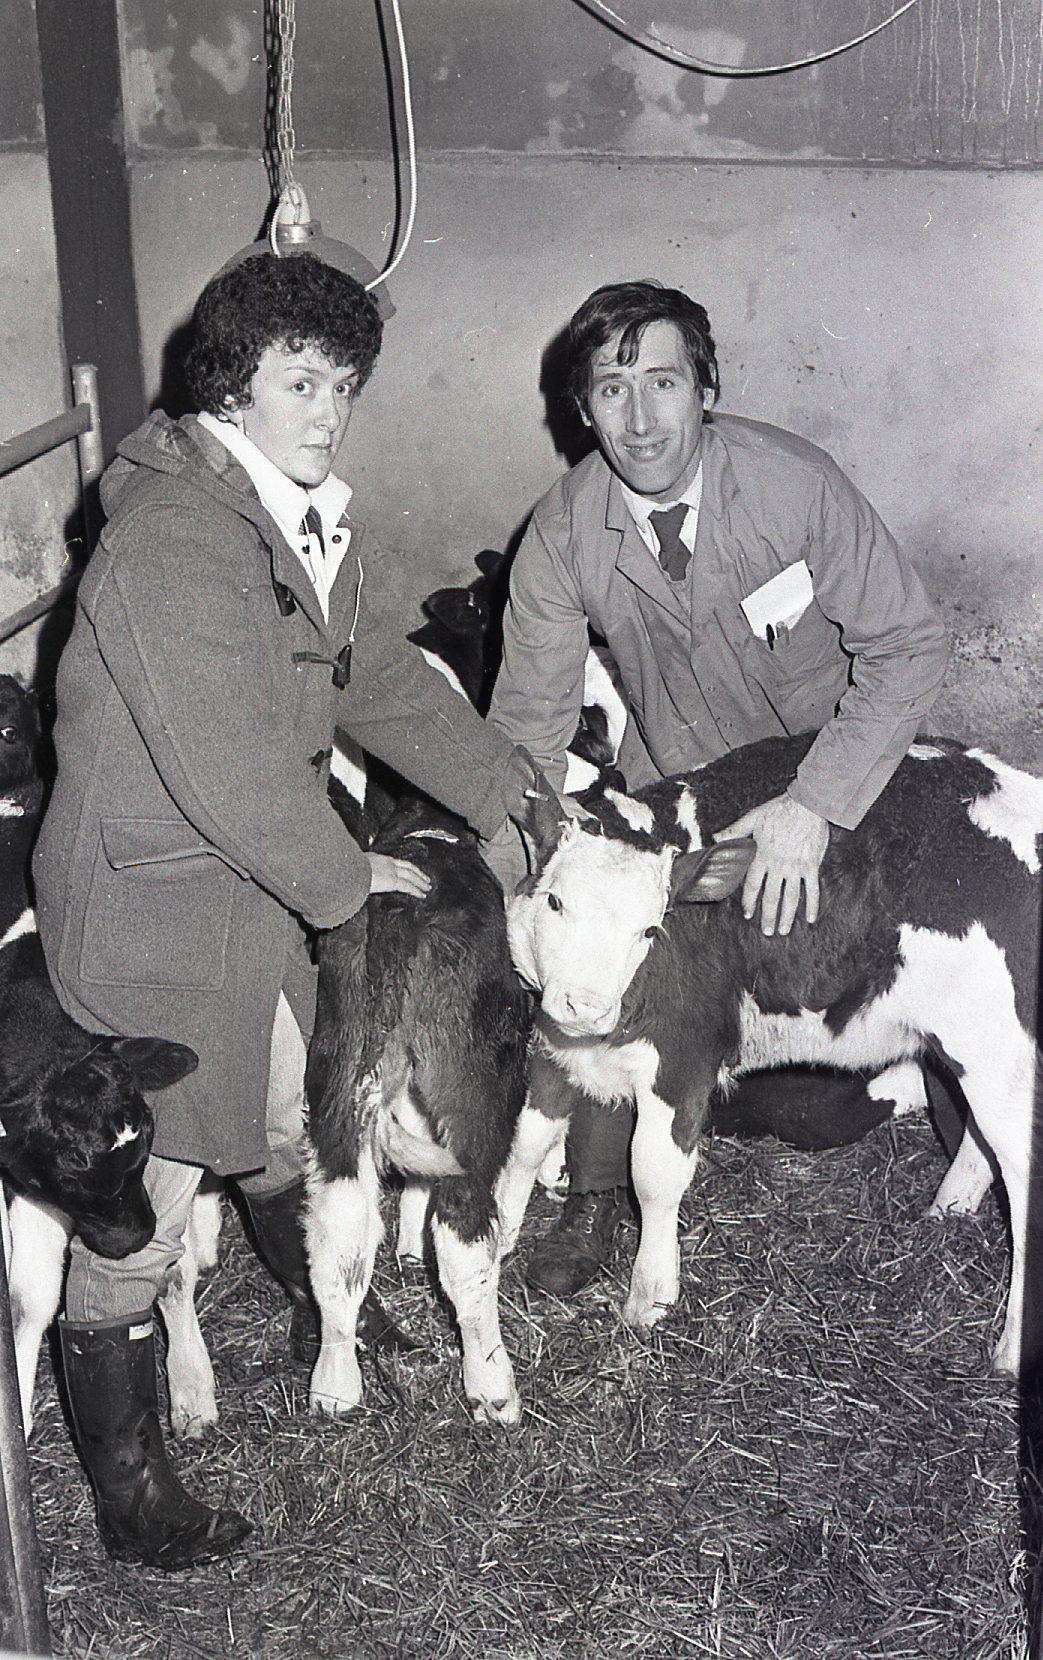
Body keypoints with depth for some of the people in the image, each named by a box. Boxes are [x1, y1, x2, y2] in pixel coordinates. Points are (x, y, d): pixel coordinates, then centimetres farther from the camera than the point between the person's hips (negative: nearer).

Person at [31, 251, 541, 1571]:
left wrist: (515, 793, 9)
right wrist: (351, 879, -16)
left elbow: (385, 681, 13)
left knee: (288, 1124, 27)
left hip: (262, 880, 9)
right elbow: (229, 773, -29)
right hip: (151, 902, -9)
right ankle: (122, 1476, 16)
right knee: (146, 1193, 0)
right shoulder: (171, 537, -28)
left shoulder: (311, 520, 4)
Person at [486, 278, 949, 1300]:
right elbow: (529, 720, -11)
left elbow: (908, 648, -23)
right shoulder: (563, 533, -20)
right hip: (672, 784, 2)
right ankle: (596, 1198, 16)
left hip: (827, 764, -2)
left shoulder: (794, 485, -28)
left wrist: (815, 807, -32)